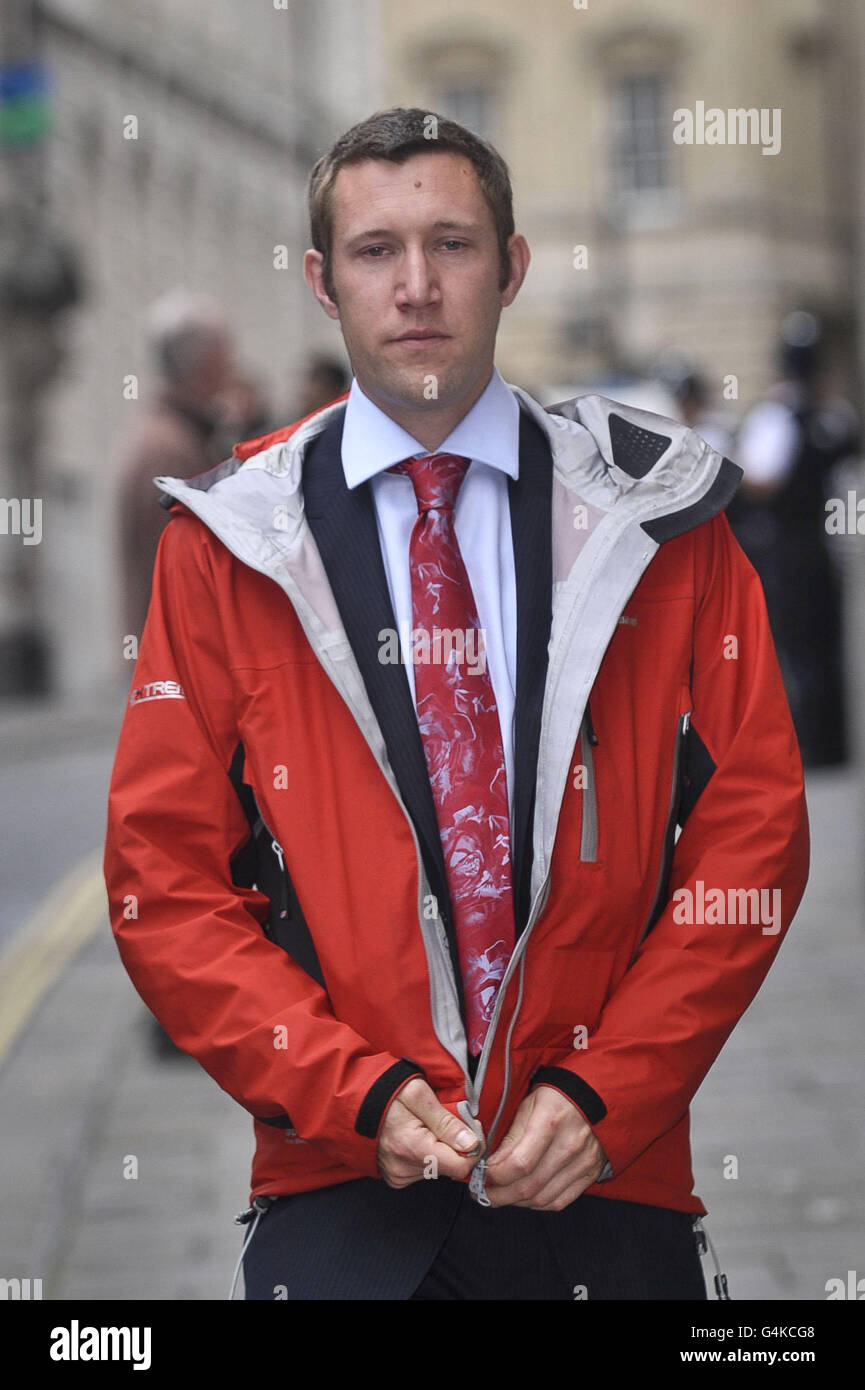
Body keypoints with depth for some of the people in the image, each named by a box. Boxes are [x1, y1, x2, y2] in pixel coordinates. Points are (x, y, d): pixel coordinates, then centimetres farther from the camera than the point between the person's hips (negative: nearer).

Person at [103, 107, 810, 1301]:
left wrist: (603, 1094, -8)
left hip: (605, 1174, 1)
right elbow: (163, 879, 0)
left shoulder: (656, 518, 3)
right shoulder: (231, 540, 2)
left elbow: (753, 836, 0)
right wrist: (357, 1092, -11)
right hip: (338, 1183, 0)